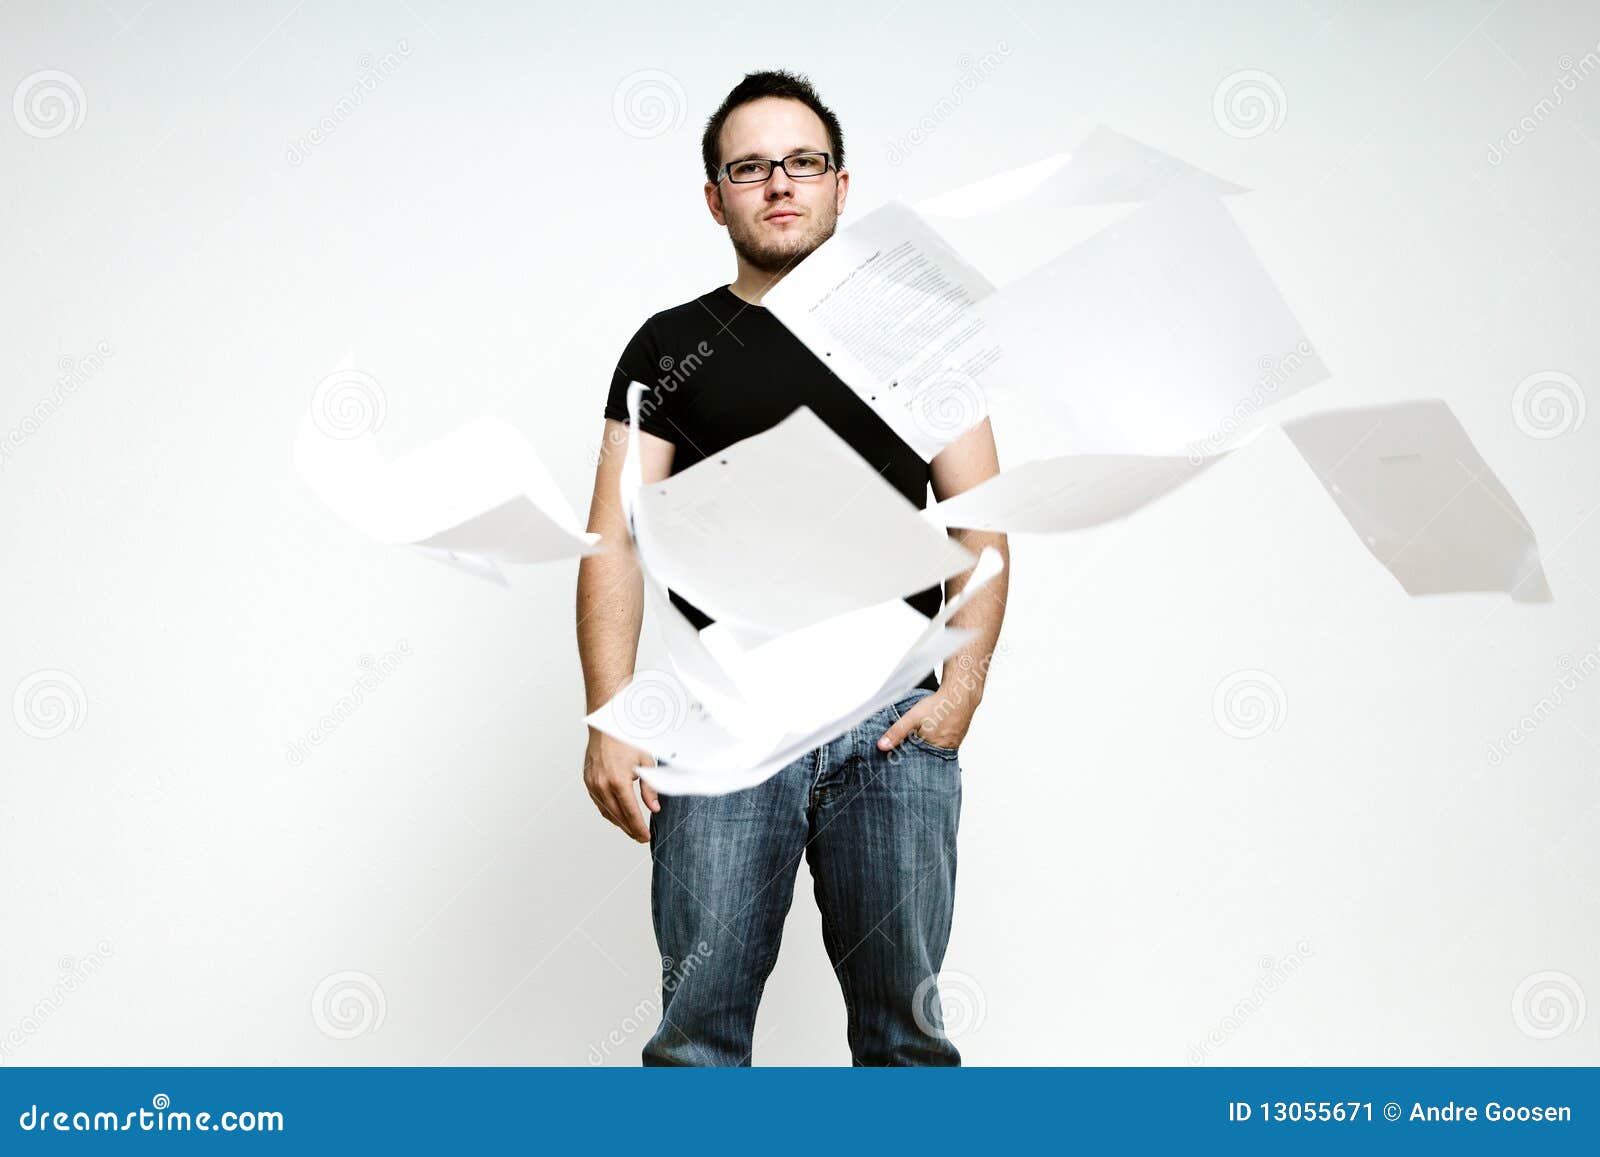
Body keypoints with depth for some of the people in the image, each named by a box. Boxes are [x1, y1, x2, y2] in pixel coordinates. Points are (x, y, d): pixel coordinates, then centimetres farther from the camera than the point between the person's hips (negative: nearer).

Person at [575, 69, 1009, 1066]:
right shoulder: (673, 346, 11)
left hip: (892, 720, 1)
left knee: (903, 1016, 4)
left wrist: (964, 684, -6)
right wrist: (610, 719, -8)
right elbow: (617, 539, 4)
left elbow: (979, 524, 9)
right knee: (703, 1015, -1)